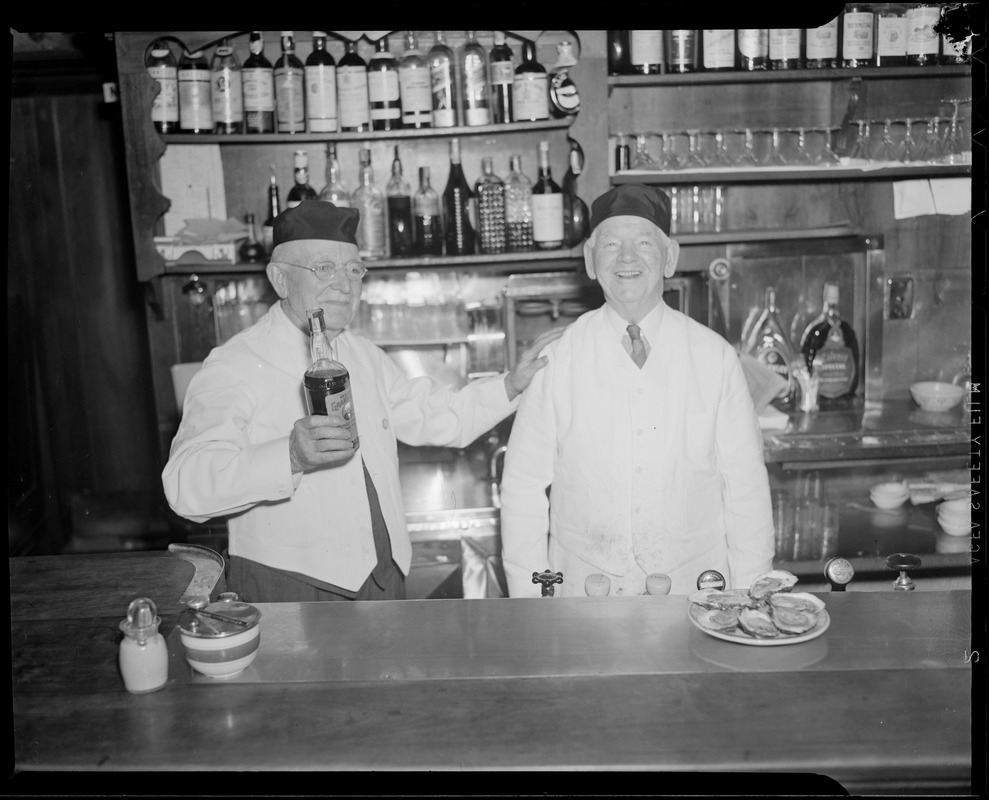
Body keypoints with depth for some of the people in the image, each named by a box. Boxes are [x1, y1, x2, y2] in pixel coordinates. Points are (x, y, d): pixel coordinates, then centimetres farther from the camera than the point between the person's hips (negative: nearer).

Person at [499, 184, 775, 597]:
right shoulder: (556, 360, -7)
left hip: (694, 594, 1)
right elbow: (524, 488, -4)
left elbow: (745, 486, -2)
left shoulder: (715, 357, -5)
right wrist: (529, 609, -5)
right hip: (585, 597, 0)